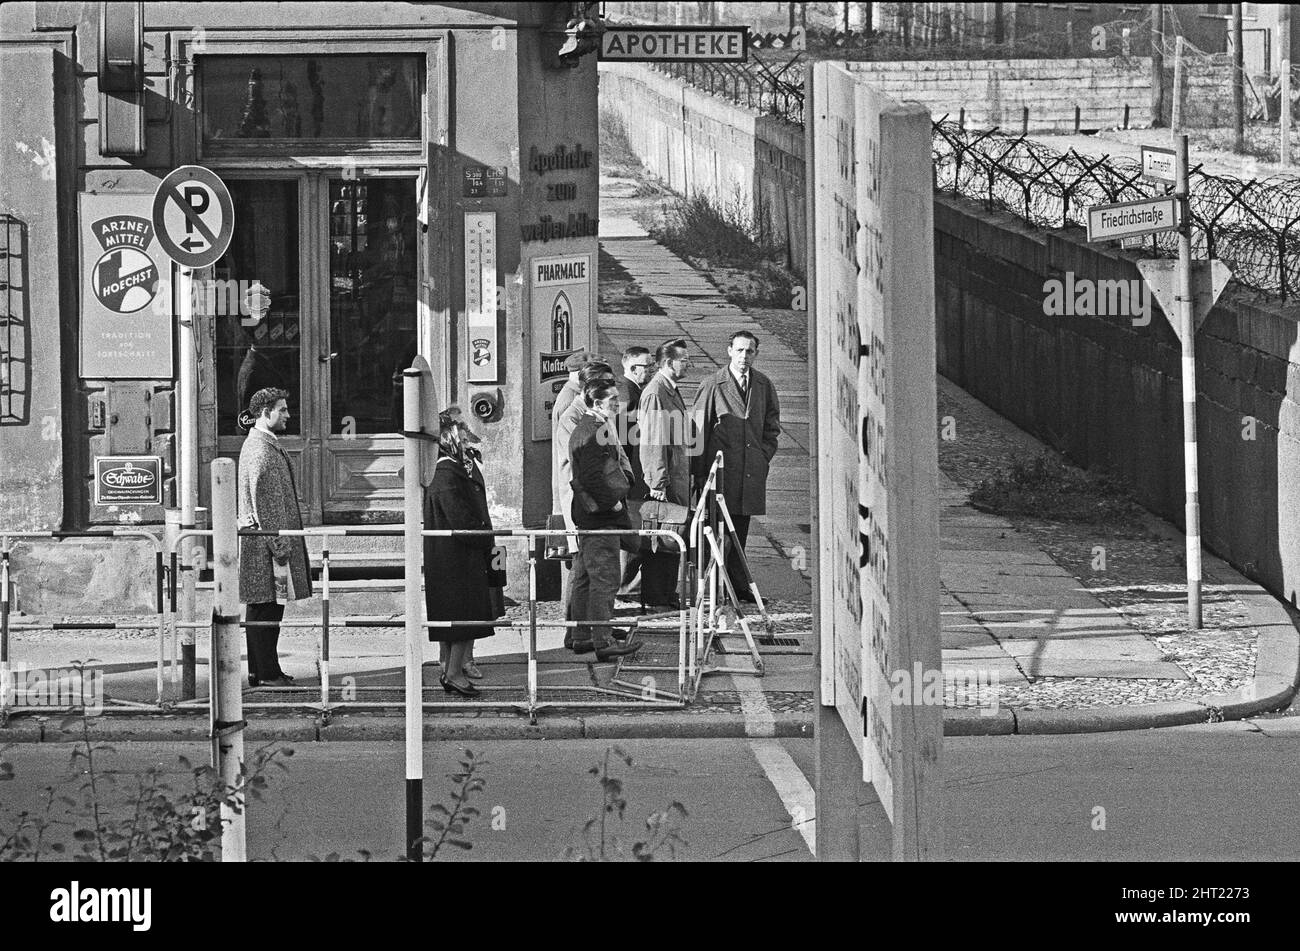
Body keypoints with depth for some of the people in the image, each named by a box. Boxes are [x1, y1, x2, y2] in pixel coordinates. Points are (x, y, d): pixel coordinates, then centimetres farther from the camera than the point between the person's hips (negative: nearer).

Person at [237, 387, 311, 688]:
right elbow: (264, 502, -21)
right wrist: (278, 545, -21)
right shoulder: (260, 450, -16)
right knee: (267, 607, -8)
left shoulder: (262, 444, 18)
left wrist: (280, 541, 25)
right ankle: (267, 674, -7)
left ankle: (261, 671, 17)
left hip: (261, 541, 11)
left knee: (262, 608, 13)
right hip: (264, 539, -11)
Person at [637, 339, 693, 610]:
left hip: (677, 480, 10)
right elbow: (653, 442, -18)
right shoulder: (655, 393, -14)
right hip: (663, 482, -10)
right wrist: (658, 483, -21)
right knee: (659, 543, -7)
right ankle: (655, 600, -5)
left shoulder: (673, 391, 18)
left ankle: (668, 595, 17)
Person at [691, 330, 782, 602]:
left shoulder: (763, 386, 10)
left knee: (741, 528, 7)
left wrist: (765, 454, 9)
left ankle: (738, 587, 9)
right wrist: (700, 473, -5)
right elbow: (698, 430, -2)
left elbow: (772, 424, 23)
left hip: (752, 468, 4)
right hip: (720, 466, -4)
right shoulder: (713, 386, -4)